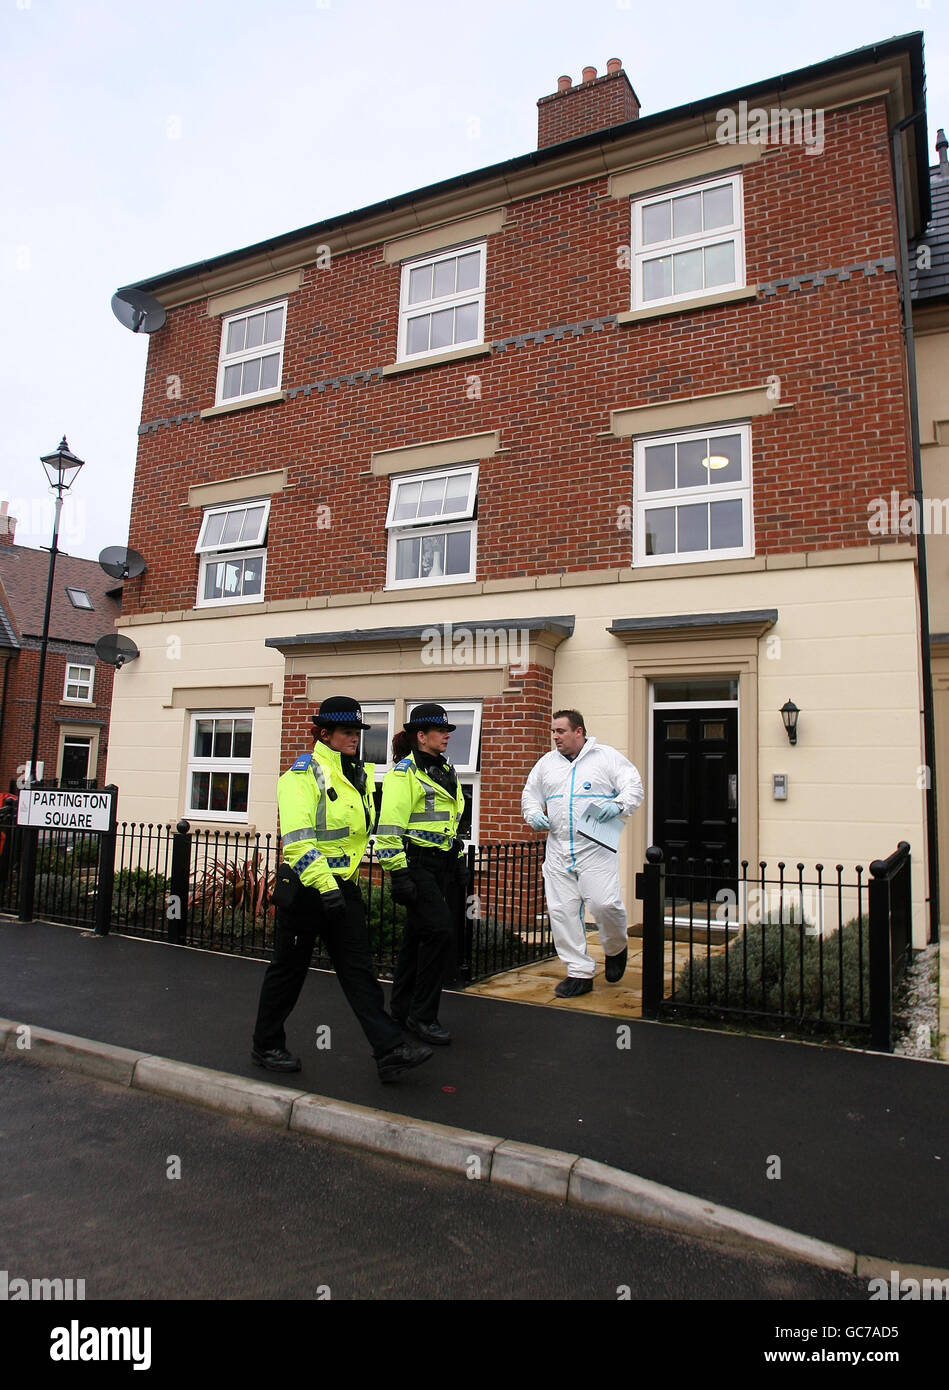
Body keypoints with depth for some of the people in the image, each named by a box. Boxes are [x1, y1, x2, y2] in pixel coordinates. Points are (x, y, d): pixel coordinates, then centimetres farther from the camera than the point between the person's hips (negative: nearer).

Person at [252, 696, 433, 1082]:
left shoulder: (359, 775, 9)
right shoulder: (303, 774, -14)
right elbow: (297, 839, -23)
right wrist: (323, 885, -27)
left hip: (344, 887, 6)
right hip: (305, 887, -6)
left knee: (358, 969, 4)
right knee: (288, 968, 8)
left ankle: (389, 1050, 2)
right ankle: (266, 1045, 27)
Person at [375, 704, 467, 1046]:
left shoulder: (445, 771, 16)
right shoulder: (404, 773, -11)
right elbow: (389, 827, -16)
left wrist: (459, 863, 23)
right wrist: (398, 873, -20)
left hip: (441, 864, 8)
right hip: (415, 864, -8)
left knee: (418, 934, 13)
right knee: (438, 931, -14)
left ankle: (402, 1007, 26)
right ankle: (422, 1015, -2)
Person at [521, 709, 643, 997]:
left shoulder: (607, 757, 2)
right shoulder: (547, 762, 15)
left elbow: (634, 786, -2)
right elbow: (530, 795, 22)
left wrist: (618, 805, -22)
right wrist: (534, 815, 1)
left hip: (595, 848, -5)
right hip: (558, 851, 5)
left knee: (604, 904, -13)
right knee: (561, 910, 1)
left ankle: (615, 949, 20)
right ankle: (580, 973, 14)